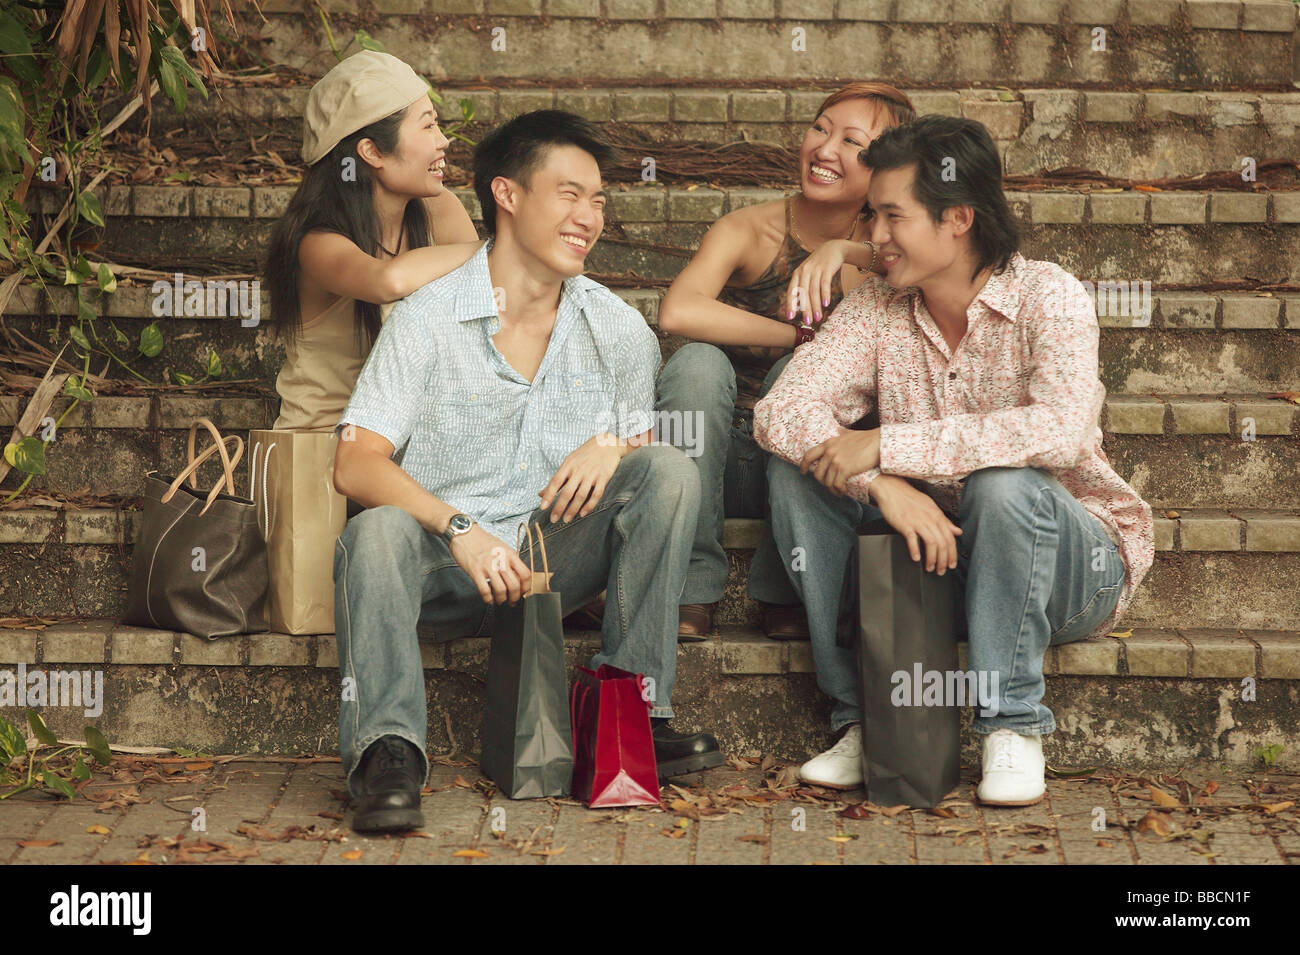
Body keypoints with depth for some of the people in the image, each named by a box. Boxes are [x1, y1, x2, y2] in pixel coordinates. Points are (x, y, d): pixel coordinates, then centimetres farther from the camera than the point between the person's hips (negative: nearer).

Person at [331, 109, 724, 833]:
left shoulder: (618, 329, 5)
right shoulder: (428, 320, -7)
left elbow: (640, 449, 13)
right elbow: (356, 464, -13)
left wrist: (612, 448, -14)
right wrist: (459, 530, -28)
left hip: (563, 558, 3)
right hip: (450, 562, -3)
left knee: (672, 472, -20)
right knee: (375, 534, -34)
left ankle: (635, 707, -20)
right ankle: (389, 749, -39)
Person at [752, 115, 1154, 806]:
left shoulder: (1047, 297, -15)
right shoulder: (875, 309, -2)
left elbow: (1062, 429, -34)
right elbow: (781, 411, -14)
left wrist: (888, 447, -33)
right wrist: (886, 486, -32)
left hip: (1072, 563, -4)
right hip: (932, 556, 4)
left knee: (1005, 483, -36)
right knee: (795, 469, -13)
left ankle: (1013, 729, -19)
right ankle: (860, 716, -11)